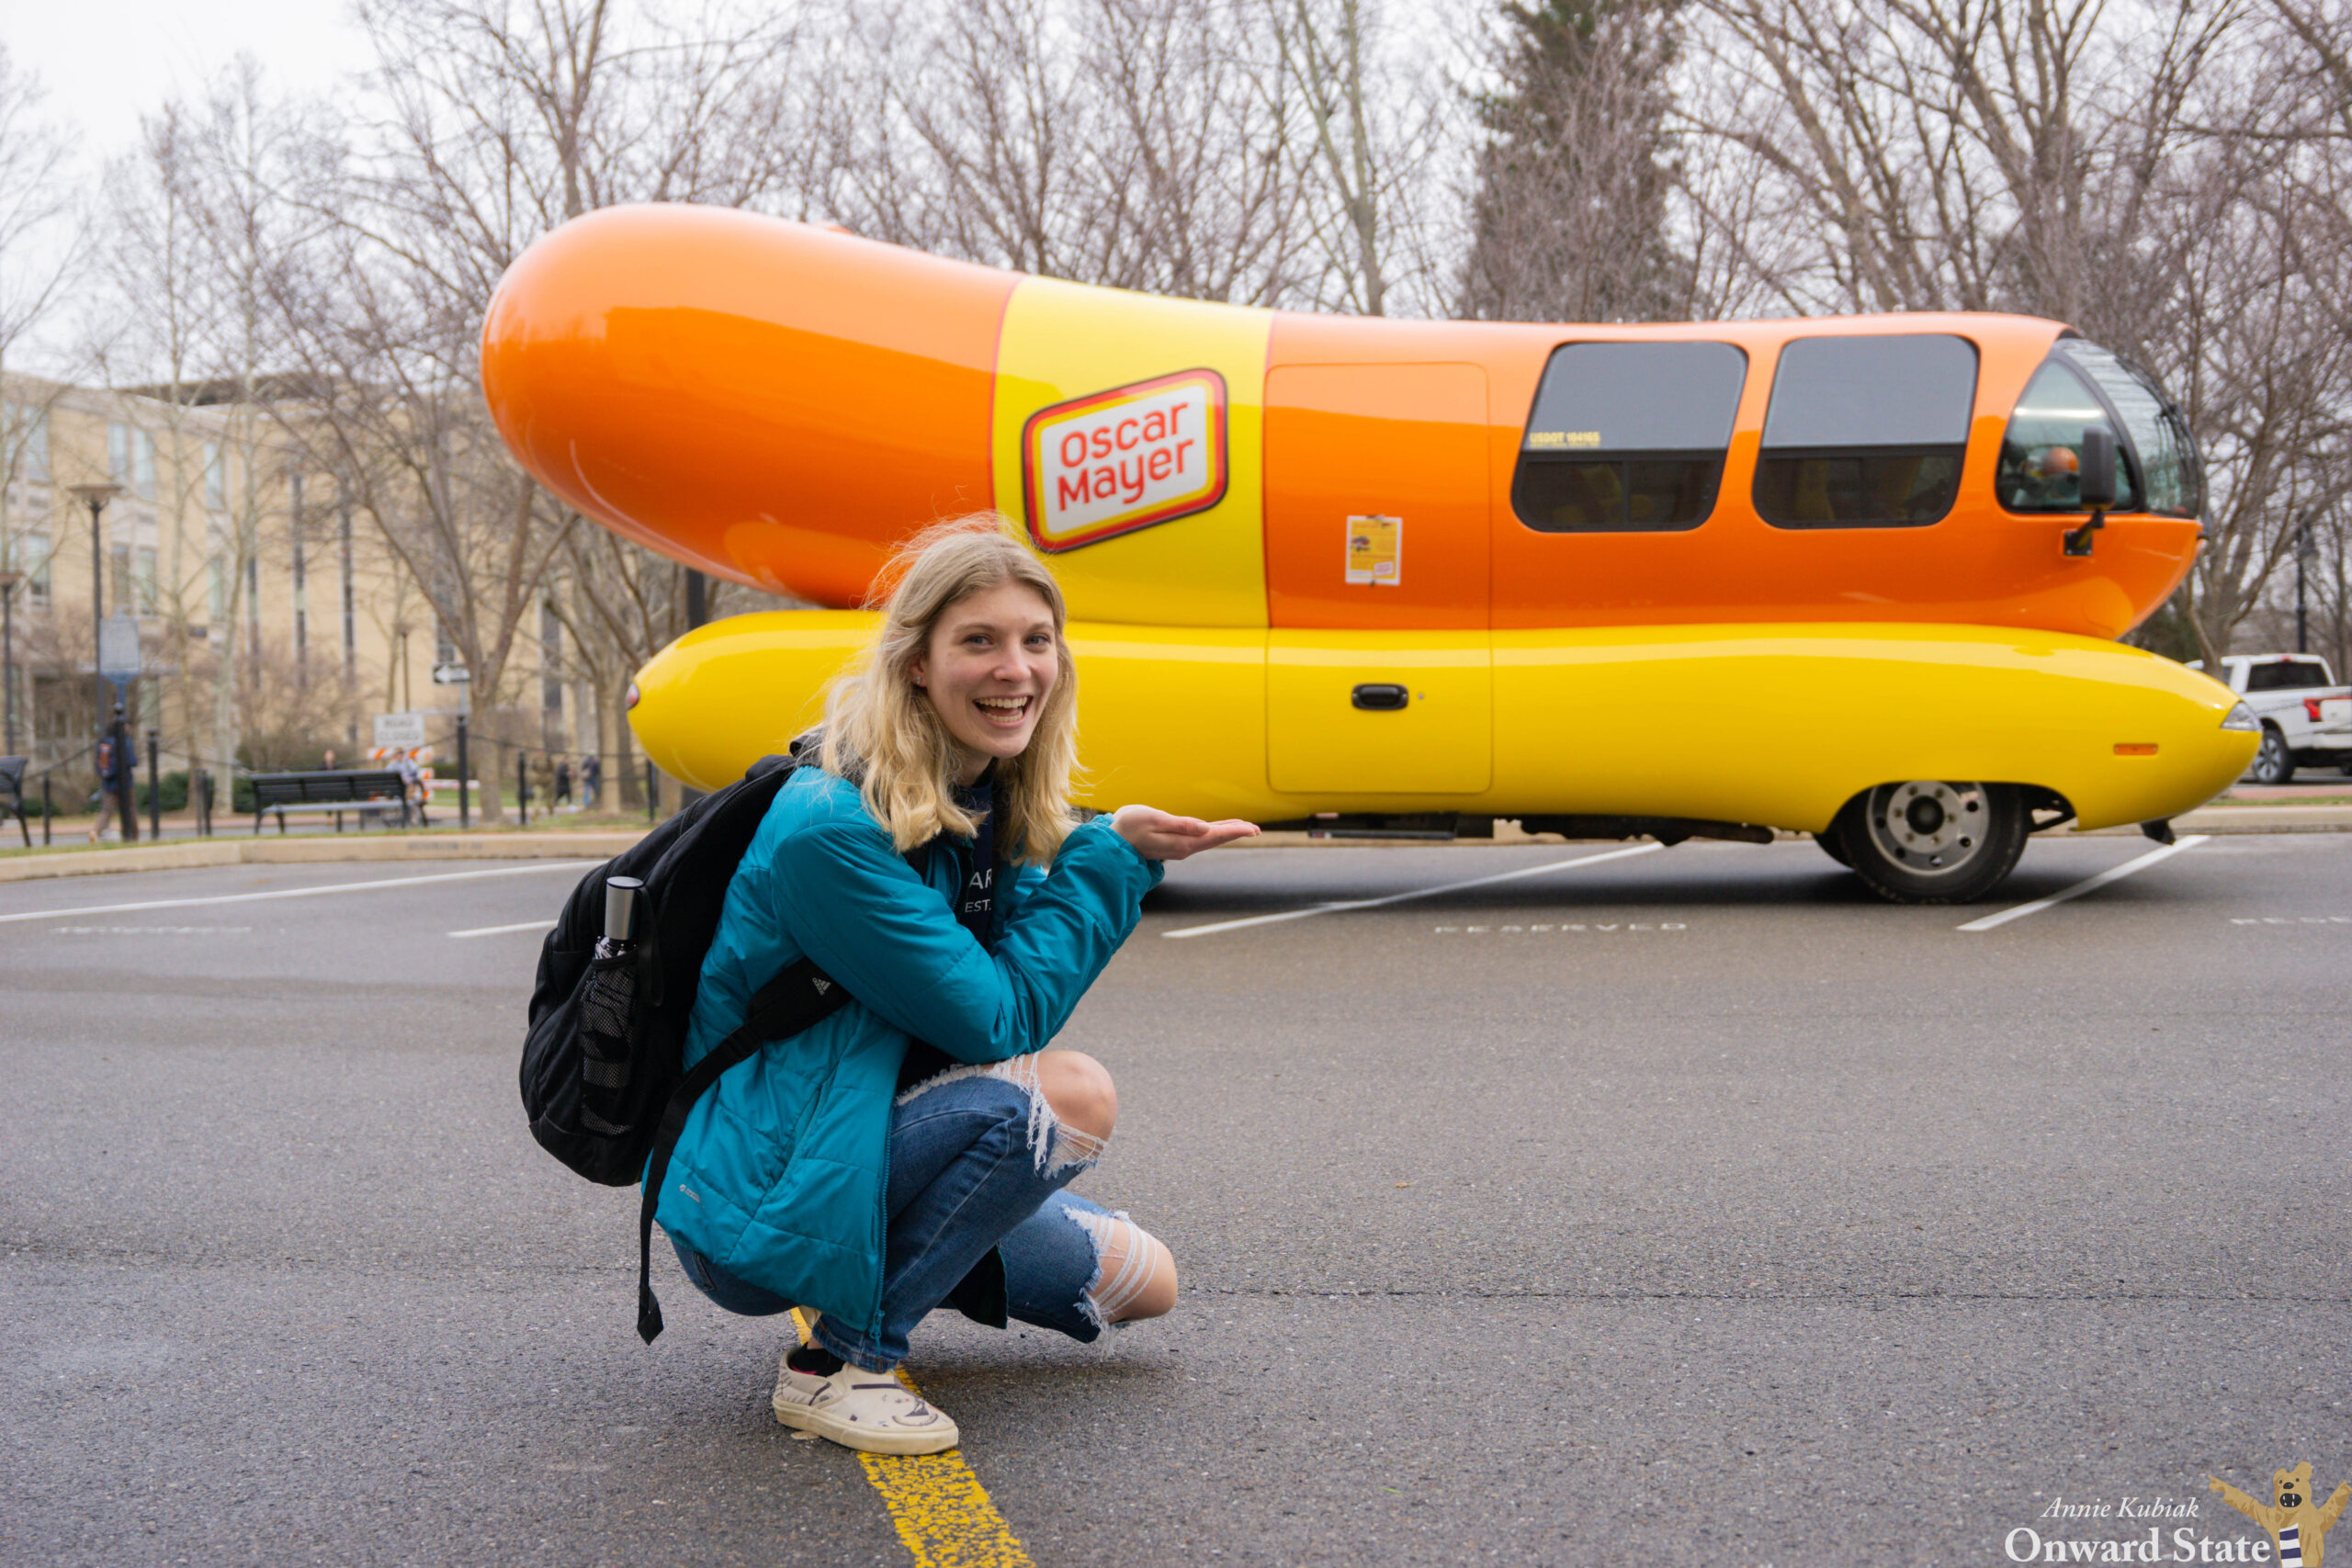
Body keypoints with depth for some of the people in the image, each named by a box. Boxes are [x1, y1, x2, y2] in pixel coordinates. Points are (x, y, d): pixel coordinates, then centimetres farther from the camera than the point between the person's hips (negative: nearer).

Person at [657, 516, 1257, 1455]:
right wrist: (1109, 857, -20)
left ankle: (866, 1283, 26)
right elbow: (1000, 1021, -24)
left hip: (865, 1145, 9)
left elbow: (1022, 982, 3)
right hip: (752, 1210, -9)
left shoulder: (989, 806, 2)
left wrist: (1123, 863, -9)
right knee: (1068, 1092, -29)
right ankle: (836, 1363, -15)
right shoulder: (830, 829, -26)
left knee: (1141, 1280, 12)